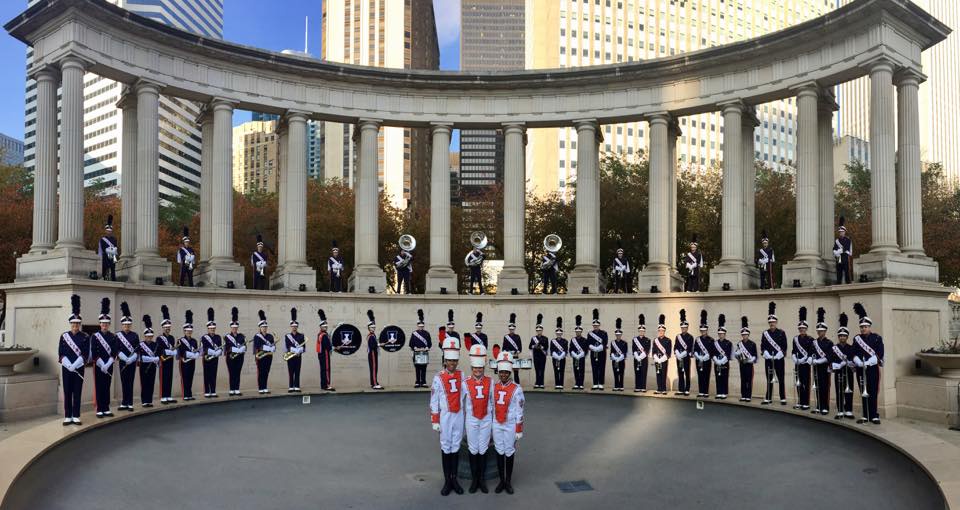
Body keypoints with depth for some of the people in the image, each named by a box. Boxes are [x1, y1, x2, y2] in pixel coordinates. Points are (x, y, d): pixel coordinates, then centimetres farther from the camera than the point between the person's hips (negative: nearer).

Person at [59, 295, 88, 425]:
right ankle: (67, 417, 9)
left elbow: (85, 354, -5)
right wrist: (69, 365, -14)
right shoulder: (64, 336, 4)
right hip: (66, 368, 1)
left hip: (79, 368, -1)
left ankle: (76, 417, 7)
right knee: (67, 392, 4)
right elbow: (61, 353, -1)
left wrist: (74, 366, -15)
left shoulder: (85, 337, 1)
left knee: (77, 393, 2)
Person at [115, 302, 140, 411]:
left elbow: (137, 350, 0)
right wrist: (125, 359, -16)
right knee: (124, 383, 5)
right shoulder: (118, 335, 1)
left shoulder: (135, 335, 3)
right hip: (123, 362, 0)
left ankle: (130, 404, 3)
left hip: (132, 362, 0)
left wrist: (131, 359, -13)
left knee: (130, 382, 1)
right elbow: (117, 349, -4)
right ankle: (124, 403, 10)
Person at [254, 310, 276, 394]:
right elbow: (256, 347, -7)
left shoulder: (270, 336, 14)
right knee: (261, 372, -2)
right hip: (261, 357, -5)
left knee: (266, 372, 7)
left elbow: (274, 346, 12)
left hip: (269, 356, 5)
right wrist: (256, 355, -18)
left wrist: (272, 348, -9)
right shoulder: (257, 336, -1)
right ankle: (260, 389, 0)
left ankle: (265, 388, 12)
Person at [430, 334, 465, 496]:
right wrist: (435, 421, -8)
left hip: (459, 416, 3)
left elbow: (464, 394, 4)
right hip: (445, 416, -3)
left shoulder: (462, 376, 1)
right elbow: (434, 402, -6)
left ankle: (454, 479, 19)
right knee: (446, 447, 6)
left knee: (456, 447, 10)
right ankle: (447, 481, 14)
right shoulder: (438, 378, -8)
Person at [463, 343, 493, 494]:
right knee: (473, 450, 6)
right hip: (472, 420, 0)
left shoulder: (490, 382, -3)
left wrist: (494, 421, 6)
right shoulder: (465, 383, -6)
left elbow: (493, 402, 4)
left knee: (483, 450, 6)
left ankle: (482, 480, 18)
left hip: (486, 420, 1)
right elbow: (461, 403, 3)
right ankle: (474, 480, 18)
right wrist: (462, 421, 6)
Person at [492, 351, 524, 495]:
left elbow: (520, 411, -9)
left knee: (509, 453, 7)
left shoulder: (516, 389, -11)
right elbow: (491, 407, 8)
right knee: (499, 452, 10)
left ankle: (508, 482, 20)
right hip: (496, 425, 3)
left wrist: (519, 430, -9)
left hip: (510, 426, -3)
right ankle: (501, 481, 21)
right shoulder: (494, 388, 1)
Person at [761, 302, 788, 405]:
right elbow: (762, 346, 4)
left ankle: (783, 399, 6)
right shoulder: (765, 333, 7)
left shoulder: (781, 333, -1)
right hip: (768, 359, 2)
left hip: (779, 359, -2)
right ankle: (768, 399, 10)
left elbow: (784, 346, -4)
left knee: (781, 379, 1)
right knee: (769, 379, 7)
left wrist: (780, 354, -16)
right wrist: (765, 353, -13)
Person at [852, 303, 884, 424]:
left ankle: (874, 416, 3)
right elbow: (854, 354, 1)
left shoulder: (877, 338, -1)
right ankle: (866, 416, 12)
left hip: (872, 369, -3)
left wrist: (868, 362, -21)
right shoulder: (856, 339, 8)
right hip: (860, 369, 3)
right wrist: (859, 362, -18)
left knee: (873, 393, -2)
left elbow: (879, 354, -10)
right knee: (864, 393, 7)